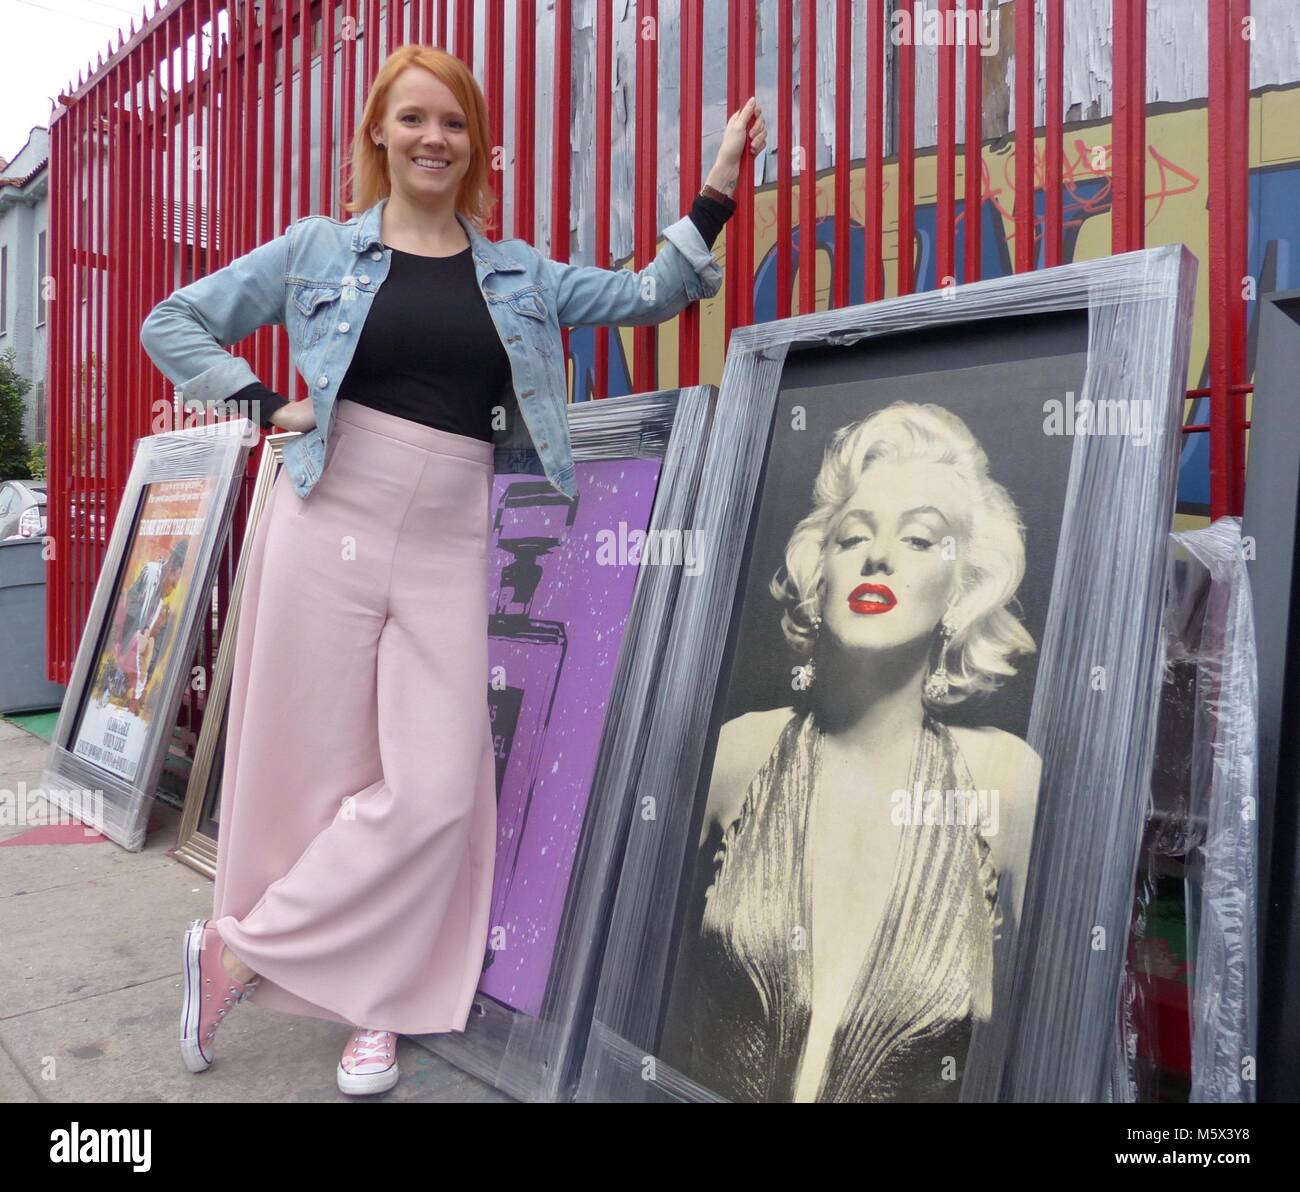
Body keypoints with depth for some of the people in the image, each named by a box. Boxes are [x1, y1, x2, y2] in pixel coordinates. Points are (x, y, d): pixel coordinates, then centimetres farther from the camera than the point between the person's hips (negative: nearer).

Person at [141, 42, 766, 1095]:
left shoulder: (518, 274, 15)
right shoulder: (318, 249, 9)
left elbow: (645, 297, 14)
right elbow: (172, 323, 14)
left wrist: (716, 192, 7)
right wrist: (265, 404, 0)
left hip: (447, 548, 2)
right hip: (330, 530, -1)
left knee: (434, 790, -4)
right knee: (313, 770, 2)